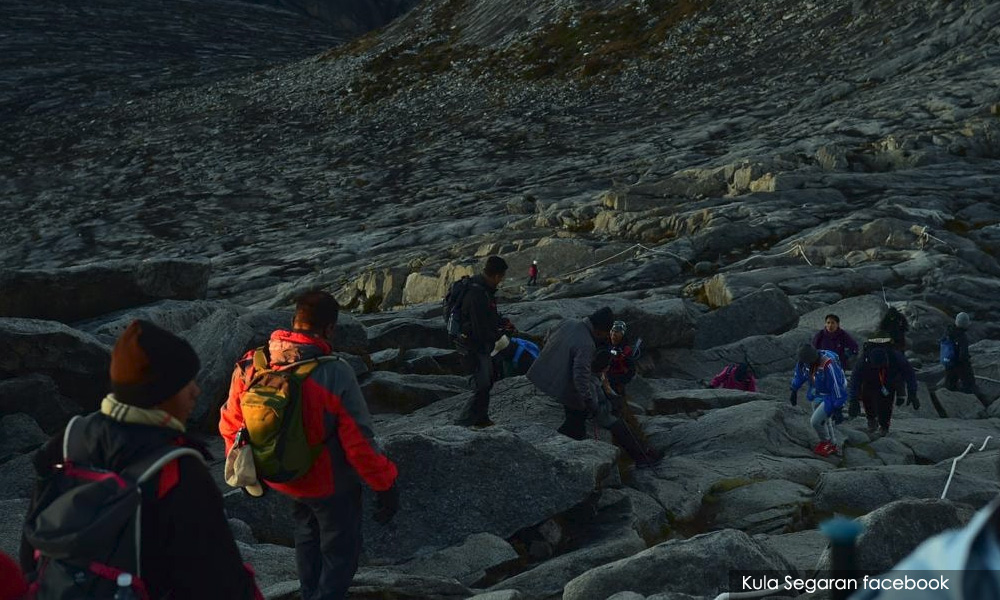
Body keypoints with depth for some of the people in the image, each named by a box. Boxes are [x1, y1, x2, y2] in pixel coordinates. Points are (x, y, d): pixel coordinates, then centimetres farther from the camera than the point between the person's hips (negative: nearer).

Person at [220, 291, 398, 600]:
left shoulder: (249, 366, -13)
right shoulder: (334, 374, -28)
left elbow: (231, 425, -1)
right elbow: (358, 440, -24)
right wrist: (385, 485, -11)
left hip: (280, 479, 6)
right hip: (330, 484, -5)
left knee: (306, 537, 30)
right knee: (341, 552, 15)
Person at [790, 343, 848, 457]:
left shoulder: (828, 365, -37)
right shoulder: (803, 361, -15)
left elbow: (837, 385, -29)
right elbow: (799, 375, 7)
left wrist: (838, 407, -22)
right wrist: (794, 391, 17)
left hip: (830, 397, -7)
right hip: (817, 395, 7)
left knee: (816, 420, -12)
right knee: (824, 421, 19)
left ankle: (826, 441, 15)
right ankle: (832, 446, 39)